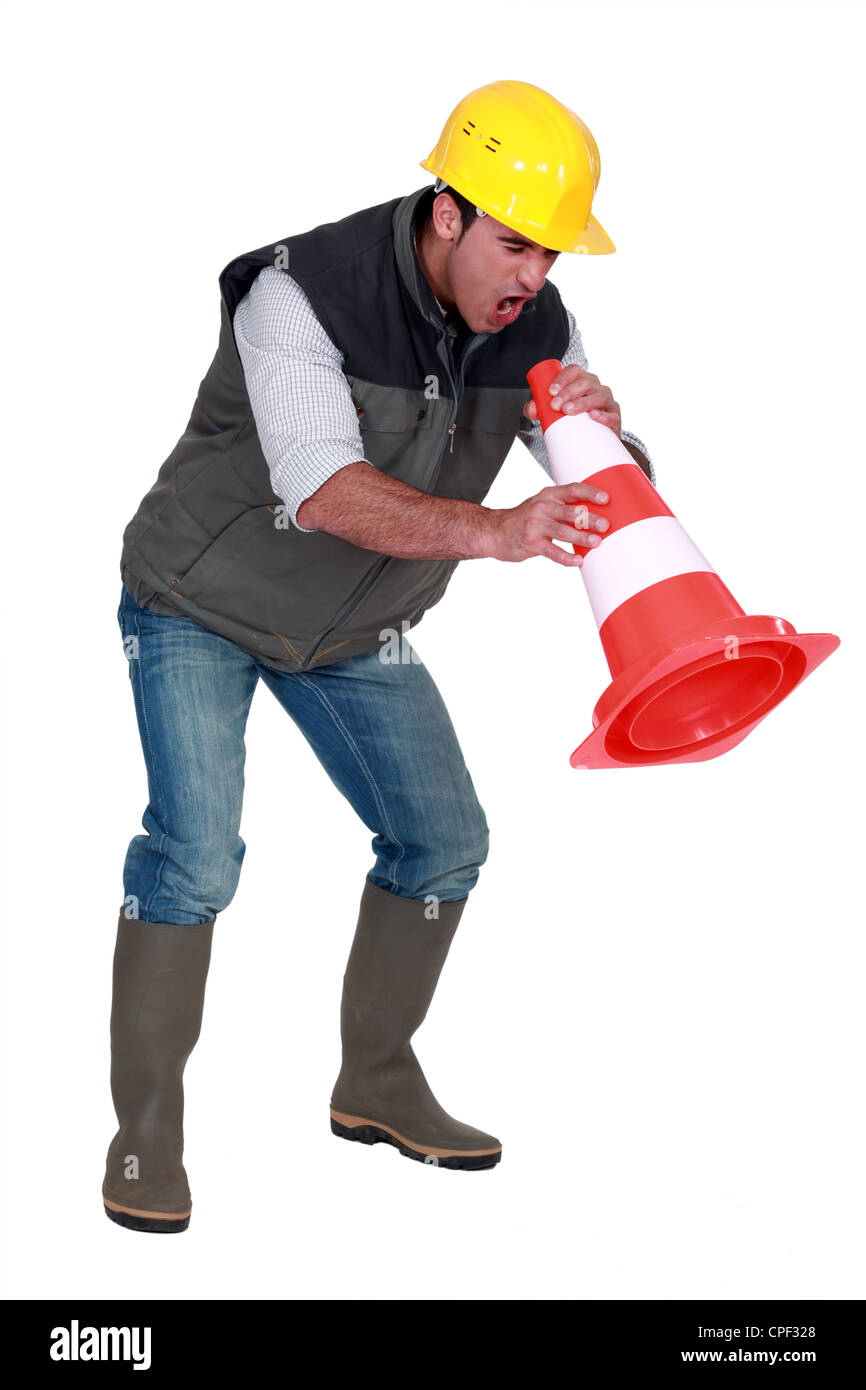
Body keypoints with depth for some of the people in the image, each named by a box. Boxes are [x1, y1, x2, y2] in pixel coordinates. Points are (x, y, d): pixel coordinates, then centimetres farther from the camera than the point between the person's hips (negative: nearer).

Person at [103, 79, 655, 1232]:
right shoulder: (305, 293, -30)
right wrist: (493, 533, -55)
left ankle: (376, 1085, 22)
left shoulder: (537, 330, -13)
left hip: (354, 626, 6)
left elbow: (621, 494, -11)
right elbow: (327, 492, -41)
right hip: (202, 604, -6)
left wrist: (602, 429, -35)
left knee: (443, 840, 4)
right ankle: (146, 1129, -2)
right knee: (194, 854, -17)